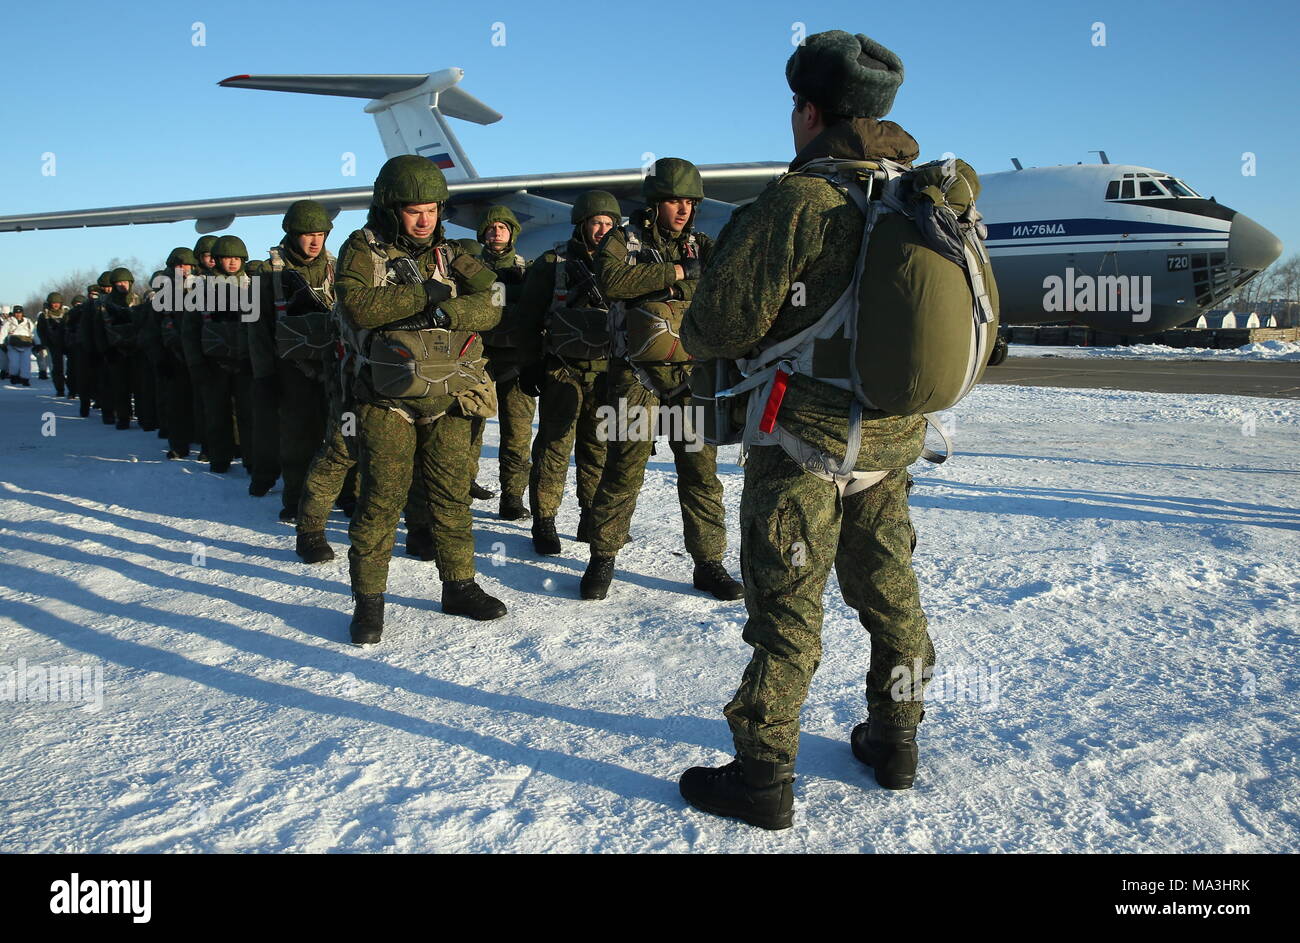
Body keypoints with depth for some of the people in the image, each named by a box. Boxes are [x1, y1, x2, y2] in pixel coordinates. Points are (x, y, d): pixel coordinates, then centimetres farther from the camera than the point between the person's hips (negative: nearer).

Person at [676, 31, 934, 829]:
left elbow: (724, 322, -17)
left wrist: (692, 334, 5)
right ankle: (895, 741, 33)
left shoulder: (800, 198, -17)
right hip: (894, 432, 7)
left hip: (807, 433, -7)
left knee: (786, 605, 1)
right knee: (889, 589, 18)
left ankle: (763, 777, 11)